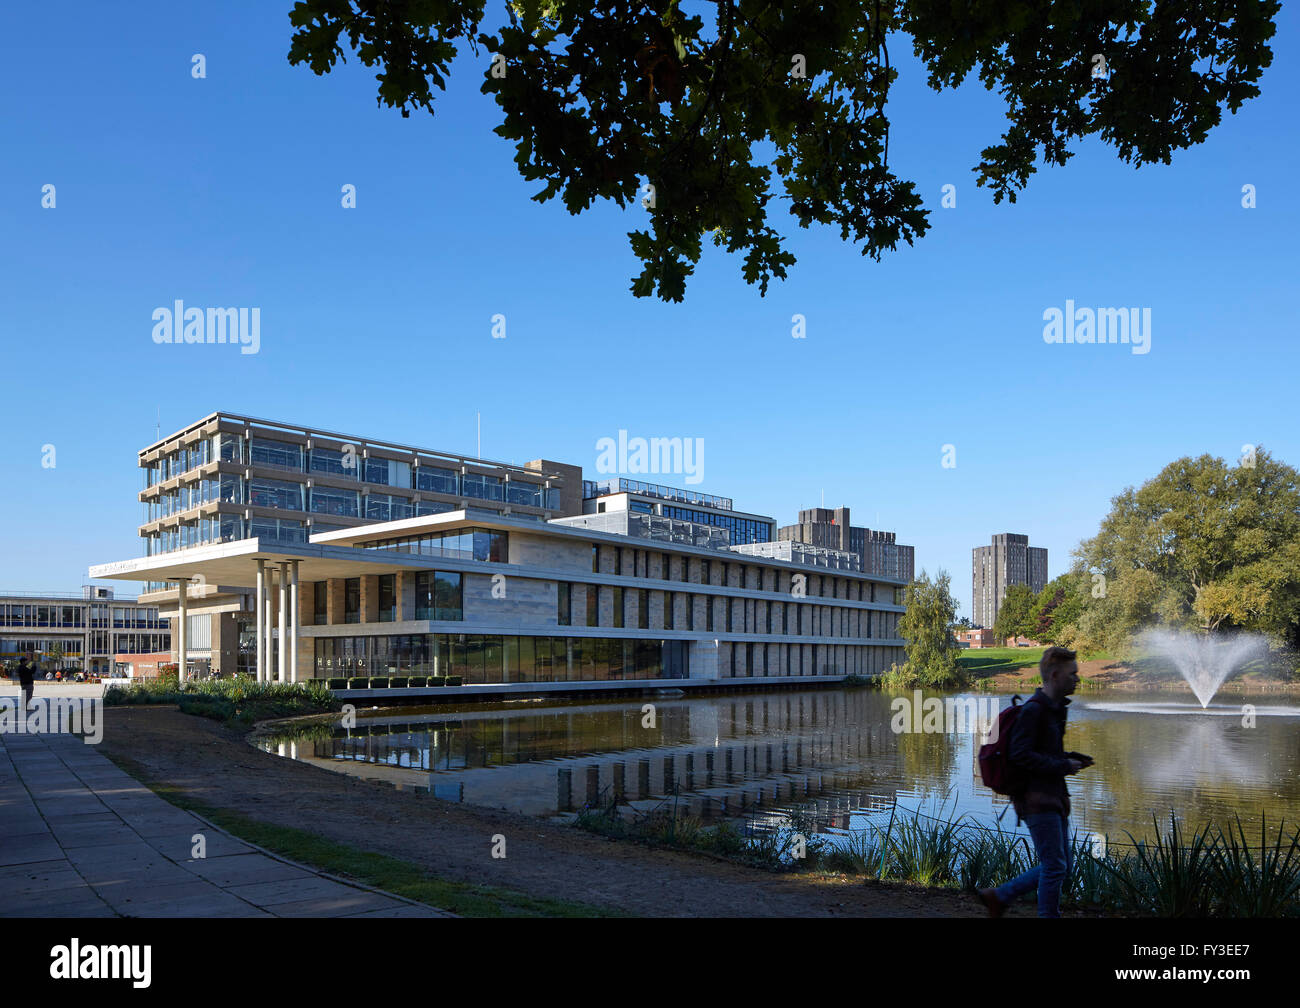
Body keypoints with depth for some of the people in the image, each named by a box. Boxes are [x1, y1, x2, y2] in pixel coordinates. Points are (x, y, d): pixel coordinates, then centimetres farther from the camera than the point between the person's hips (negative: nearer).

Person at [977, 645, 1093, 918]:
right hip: (1037, 799, -10)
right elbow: (1020, 755, -22)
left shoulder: (1054, 708, 15)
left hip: (1054, 797, 10)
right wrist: (1063, 766, -18)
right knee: (1055, 866, -3)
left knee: (1064, 865, 13)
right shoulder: (1033, 709, -16)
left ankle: (999, 896, 19)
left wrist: (1071, 758, 7)